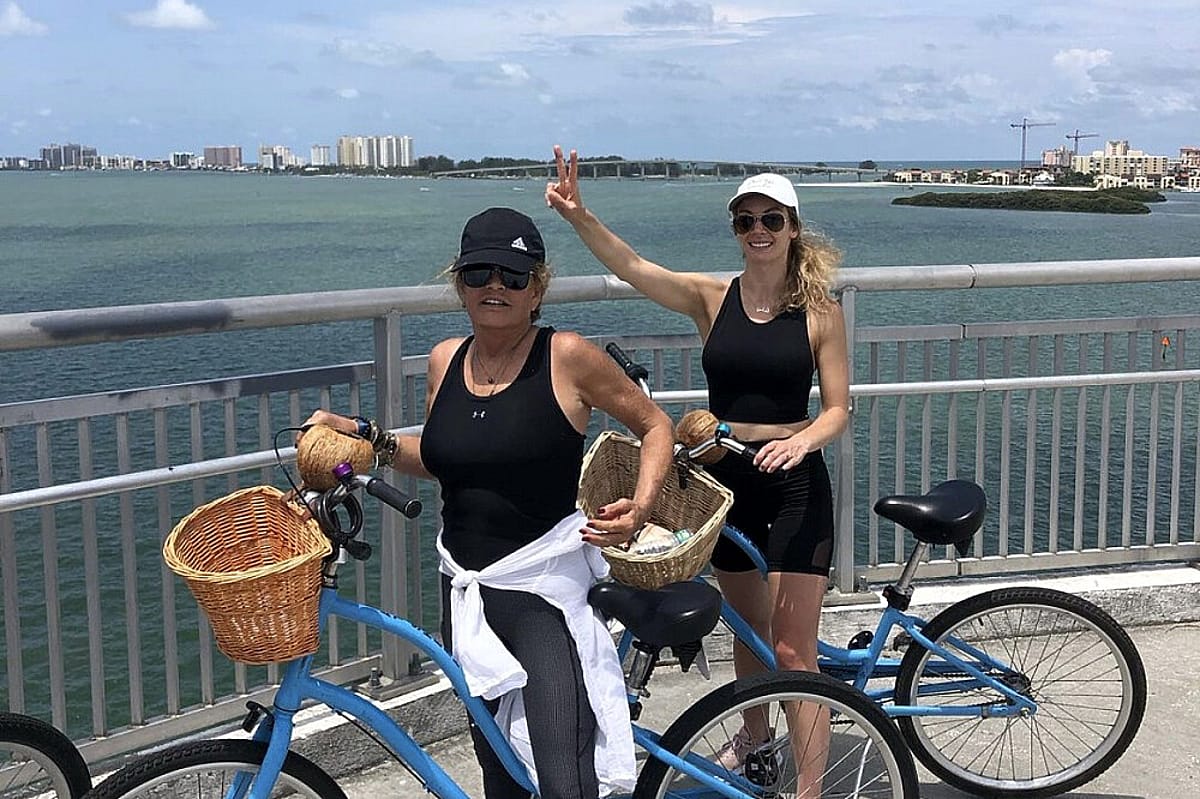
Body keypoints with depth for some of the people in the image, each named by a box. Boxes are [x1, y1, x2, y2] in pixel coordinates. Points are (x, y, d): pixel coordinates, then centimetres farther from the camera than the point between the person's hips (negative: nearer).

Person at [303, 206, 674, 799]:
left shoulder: (567, 357, -9)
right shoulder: (445, 360, 6)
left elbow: (655, 425, 1)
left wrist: (639, 509, -13)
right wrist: (363, 435, 7)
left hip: (545, 586, -6)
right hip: (465, 587, 6)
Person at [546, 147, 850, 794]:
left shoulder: (819, 312, -5)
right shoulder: (712, 298, -2)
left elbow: (837, 409, -4)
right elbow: (632, 267, -16)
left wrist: (800, 440, -26)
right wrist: (578, 216, -32)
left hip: (794, 481, -3)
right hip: (726, 476, 3)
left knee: (791, 650, -5)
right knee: (746, 626, 21)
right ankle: (755, 733, 46)